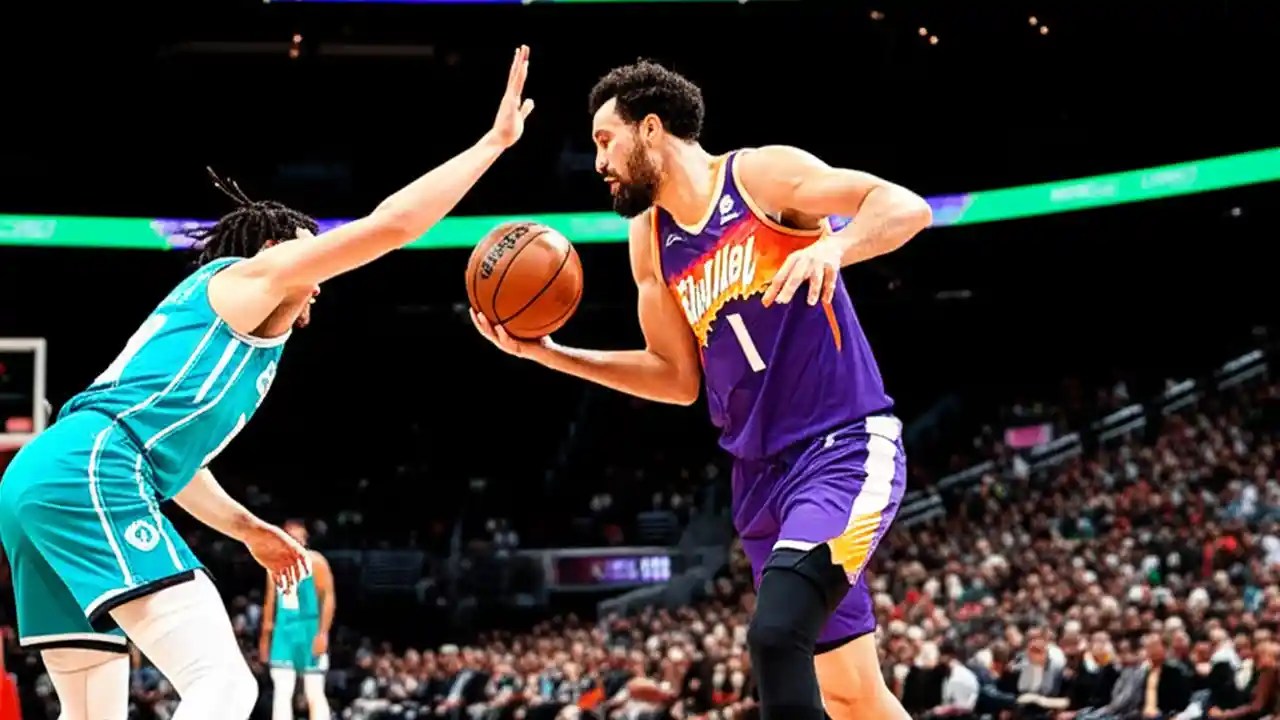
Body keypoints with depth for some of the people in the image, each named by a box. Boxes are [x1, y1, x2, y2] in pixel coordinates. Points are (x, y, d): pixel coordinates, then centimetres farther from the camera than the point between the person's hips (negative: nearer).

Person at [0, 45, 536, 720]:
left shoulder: (205, 314, 34)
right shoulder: (248, 276, 10)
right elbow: (391, 224, 3)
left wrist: (247, 528, 45)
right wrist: (494, 140, 9)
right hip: (88, 477, -10)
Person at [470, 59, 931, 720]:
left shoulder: (763, 175, -8)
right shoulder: (650, 240, 11)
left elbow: (907, 206, -16)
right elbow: (677, 378, 18)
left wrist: (832, 247, -35)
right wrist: (546, 353, 11)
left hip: (846, 448, -8)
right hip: (759, 473, 8)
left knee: (776, 636, -28)